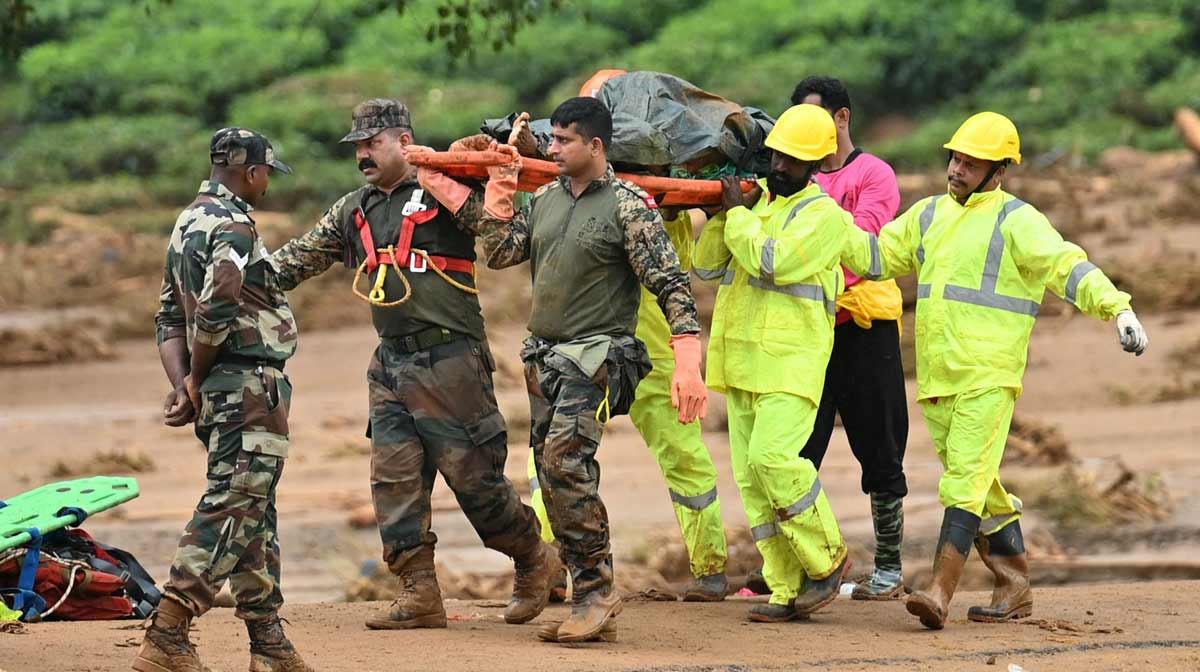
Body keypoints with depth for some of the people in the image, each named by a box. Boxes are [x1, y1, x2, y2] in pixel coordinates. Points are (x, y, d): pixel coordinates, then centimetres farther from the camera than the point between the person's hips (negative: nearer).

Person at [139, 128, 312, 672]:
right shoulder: (233, 226, -13)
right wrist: (195, 381, -8)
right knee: (229, 508, -12)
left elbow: (170, 317, 16)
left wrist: (182, 384, 5)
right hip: (249, 383, -10)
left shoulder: (188, 223, 18)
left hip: (215, 390, 10)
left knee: (253, 512, 13)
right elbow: (216, 313, -22)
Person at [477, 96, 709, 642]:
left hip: (597, 354, -7)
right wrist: (499, 195, 2)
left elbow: (671, 287, -14)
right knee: (554, 475, 6)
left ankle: (595, 592, -14)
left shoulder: (628, 206, -9)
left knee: (565, 460, -22)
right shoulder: (545, 199, 12)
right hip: (543, 353, 7)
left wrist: (688, 366, -23)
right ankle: (591, 603, 12)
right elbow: (500, 255, 11)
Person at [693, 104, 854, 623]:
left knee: (773, 455, -21)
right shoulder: (754, 197, 14)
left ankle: (828, 560, -3)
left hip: (791, 361, -7)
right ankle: (789, 591, 6)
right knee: (752, 478, 3)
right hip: (740, 360, 7)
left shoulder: (824, 215, -6)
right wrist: (723, 213, -3)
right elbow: (707, 263, 11)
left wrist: (739, 214, -8)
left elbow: (770, 262, -19)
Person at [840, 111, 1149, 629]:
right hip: (936, 376, 7)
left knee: (965, 481, -15)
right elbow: (876, 255, 20)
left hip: (988, 377, -7)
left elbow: (1067, 266, -14)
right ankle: (1015, 587, 22)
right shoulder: (929, 214, 17)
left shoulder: (1016, 221, -4)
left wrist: (1118, 308, -28)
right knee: (979, 487, 13)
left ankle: (940, 593, -21)